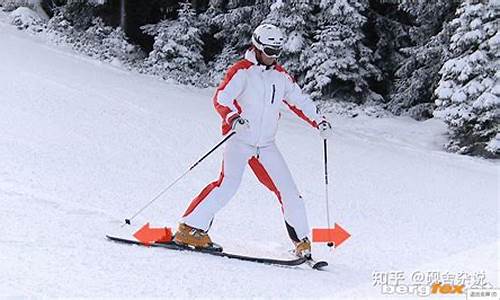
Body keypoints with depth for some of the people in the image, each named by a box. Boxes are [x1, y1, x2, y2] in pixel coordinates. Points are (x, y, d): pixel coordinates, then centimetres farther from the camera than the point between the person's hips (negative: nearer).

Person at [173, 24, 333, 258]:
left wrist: (319, 122, 14)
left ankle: (301, 240, 17)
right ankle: (190, 229, -19)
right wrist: (233, 118, -39)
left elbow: (299, 101, 23)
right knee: (229, 183, -23)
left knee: (287, 189, 2)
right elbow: (221, 98, -20)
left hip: (266, 146, 6)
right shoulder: (242, 71, -8)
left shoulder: (281, 76, 12)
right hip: (240, 140, -5)